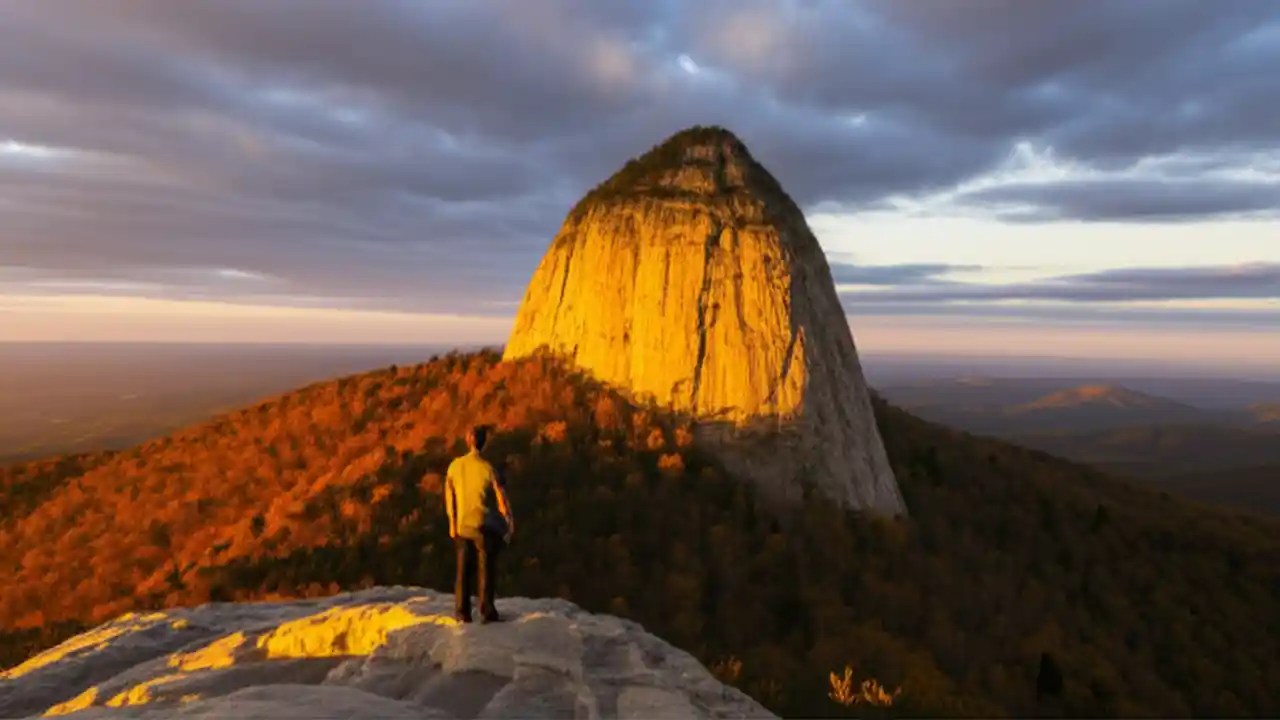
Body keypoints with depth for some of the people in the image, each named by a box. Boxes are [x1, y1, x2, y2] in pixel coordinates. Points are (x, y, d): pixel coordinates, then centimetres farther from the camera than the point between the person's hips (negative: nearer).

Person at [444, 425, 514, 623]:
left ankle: (462, 611, 14)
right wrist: (510, 523, 4)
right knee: (486, 570, 4)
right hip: (485, 526, -4)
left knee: (464, 570, 12)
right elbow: (501, 498, -10)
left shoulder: (455, 465, -2)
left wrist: (452, 522, 18)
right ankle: (487, 611, 5)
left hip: (462, 526, 4)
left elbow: (449, 496, 7)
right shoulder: (487, 468, -15)